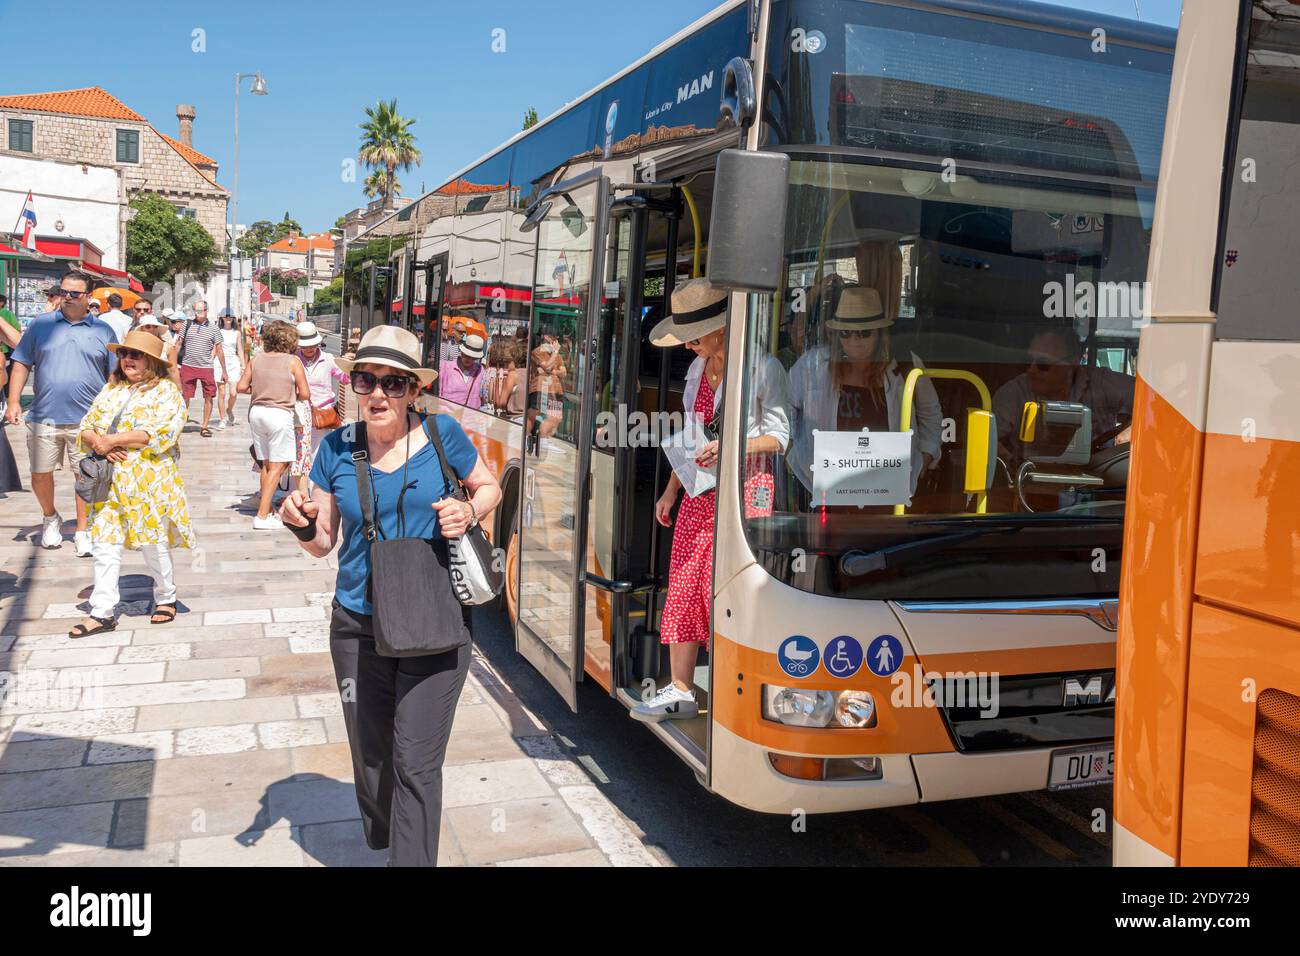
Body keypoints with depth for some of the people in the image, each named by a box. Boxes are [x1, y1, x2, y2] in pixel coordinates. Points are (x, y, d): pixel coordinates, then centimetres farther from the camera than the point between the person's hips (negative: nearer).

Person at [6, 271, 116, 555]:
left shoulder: (103, 331, 5)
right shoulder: (40, 324, 6)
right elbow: (22, 364, 6)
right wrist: (13, 401, -3)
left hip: (87, 420, -1)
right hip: (43, 417, 1)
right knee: (40, 475, 10)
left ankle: (82, 531, 15)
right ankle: (50, 518, 35)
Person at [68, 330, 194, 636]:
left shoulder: (166, 390, -3)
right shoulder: (111, 389, 15)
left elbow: (159, 432, -16)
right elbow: (86, 427, 13)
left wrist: (112, 439, -16)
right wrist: (100, 444, -10)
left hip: (150, 481, -5)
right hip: (111, 481, 5)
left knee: (154, 543, 5)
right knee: (106, 545, 1)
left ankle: (166, 598, 26)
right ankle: (102, 612, 5)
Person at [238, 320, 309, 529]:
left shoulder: (257, 359, 6)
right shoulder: (292, 361, -5)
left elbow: (241, 386, 3)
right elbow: (305, 394, -6)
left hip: (256, 411, 6)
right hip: (279, 413, -5)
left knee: (266, 465, 16)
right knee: (277, 467, -1)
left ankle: (267, 511, 23)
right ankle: (262, 516, -6)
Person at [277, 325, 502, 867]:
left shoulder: (442, 434, -7)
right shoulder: (337, 448, -1)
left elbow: (489, 488, 9)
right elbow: (323, 543, 6)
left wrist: (469, 512, -13)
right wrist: (303, 525, -16)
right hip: (358, 628, 3)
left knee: (416, 766, -2)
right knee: (371, 759, 16)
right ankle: (384, 846, 42)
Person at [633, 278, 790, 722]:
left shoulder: (763, 369, -9)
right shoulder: (698, 368, 13)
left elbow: (778, 437, -7)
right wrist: (671, 489, 20)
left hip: (745, 488, -7)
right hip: (701, 489, 7)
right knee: (682, 585, 5)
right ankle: (680, 692, 15)